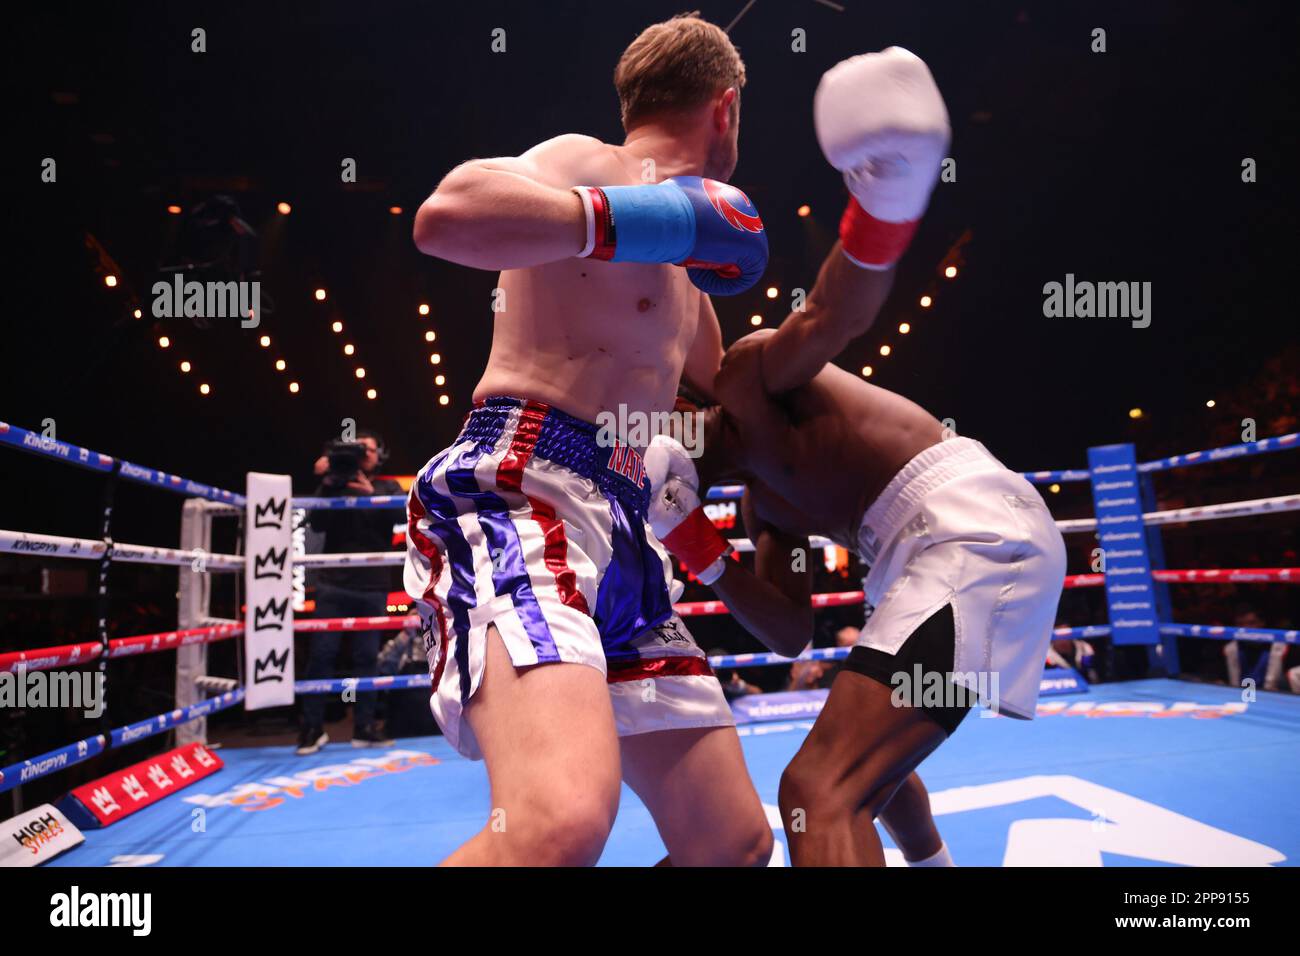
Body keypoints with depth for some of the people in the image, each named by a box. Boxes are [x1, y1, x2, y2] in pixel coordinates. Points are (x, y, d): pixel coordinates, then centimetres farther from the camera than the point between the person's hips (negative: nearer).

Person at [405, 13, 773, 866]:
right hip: (519, 493, -9)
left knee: (736, 841, 7)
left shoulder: (678, 260, 28)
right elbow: (447, 214, -21)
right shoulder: (588, 164, 2)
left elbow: (716, 384, 46)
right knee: (565, 819, -33)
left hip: (620, 532, 9)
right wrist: (638, 218, -15)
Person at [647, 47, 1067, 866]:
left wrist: (881, 216, -41)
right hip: (949, 549, 10)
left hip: (972, 529, -10)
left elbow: (827, 318, -20)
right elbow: (791, 633, 14)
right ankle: (935, 861, 56)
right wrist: (698, 549, 5)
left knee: (821, 793, -19)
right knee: (871, 758, 33)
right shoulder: (764, 501, 25)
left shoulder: (748, 377, 3)